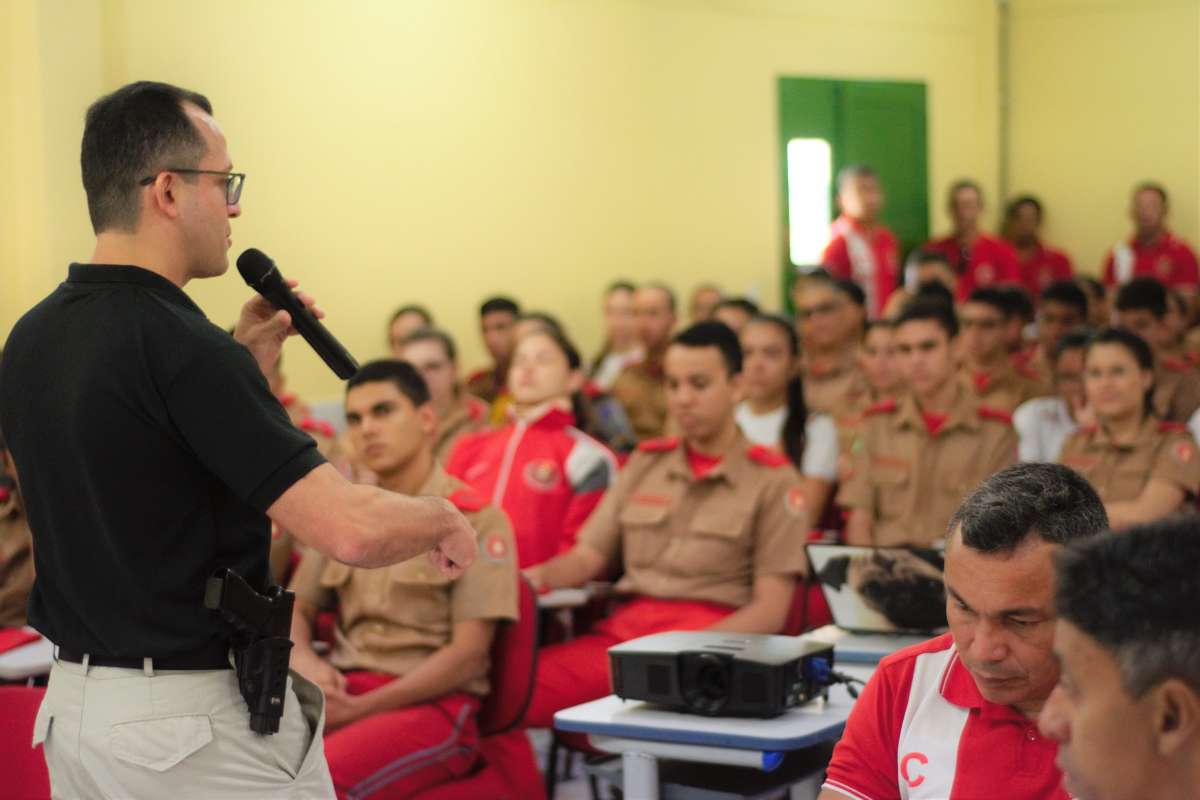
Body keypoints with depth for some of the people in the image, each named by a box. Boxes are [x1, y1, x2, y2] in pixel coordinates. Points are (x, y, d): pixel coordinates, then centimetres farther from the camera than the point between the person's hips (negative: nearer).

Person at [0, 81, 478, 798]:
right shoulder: (182, 348, -21)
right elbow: (349, 528, -27)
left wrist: (248, 361, 13)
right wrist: (443, 518, -6)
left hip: (75, 711, 8)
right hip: (203, 725, -8)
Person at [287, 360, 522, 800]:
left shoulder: (477, 520, 0)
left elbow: (468, 653, -7)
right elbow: (295, 610, 21)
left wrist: (361, 709, -14)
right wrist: (305, 661, -4)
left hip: (432, 702, -5)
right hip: (341, 690, 5)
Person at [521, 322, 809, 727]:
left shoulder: (773, 480, 8)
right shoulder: (644, 463, 21)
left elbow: (770, 610, 1)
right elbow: (587, 556, 17)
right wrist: (537, 576, -6)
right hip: (622, 630, 4)